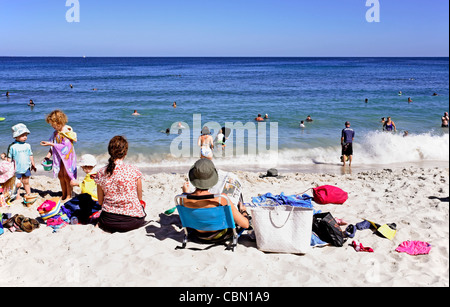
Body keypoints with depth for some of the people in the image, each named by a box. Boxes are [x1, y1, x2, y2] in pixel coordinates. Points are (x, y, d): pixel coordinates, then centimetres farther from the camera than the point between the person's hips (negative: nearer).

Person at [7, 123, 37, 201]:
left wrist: (33, 165, 17)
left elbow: (30, 156, 14)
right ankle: (18, 196, 14)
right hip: (17, 169, -3)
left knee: (26, 182, 12)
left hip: (26, 168, 3)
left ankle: (29, 194, 22)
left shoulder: (27, 146, 4)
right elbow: (9, 158, -3)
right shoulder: (12, 146, -7)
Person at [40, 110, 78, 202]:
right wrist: (48, 156, 6)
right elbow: (53, 147, 15)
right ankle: (64, 195, 19)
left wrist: (51, 144, -21)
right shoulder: (56, 132, 8)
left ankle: (69, 196, 6)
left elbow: (65, 146, -22)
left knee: (66, 175, -5)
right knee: (60, 175, 8)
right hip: (59, 157, 7)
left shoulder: (67, 131, -16)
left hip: (67, 156, -7)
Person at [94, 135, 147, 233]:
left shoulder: (101, 173, -6)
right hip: (132, 222, 0)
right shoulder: (134, 171, -13)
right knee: (142, 203, 35)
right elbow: (139, 199, 0)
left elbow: (100, 202, 4)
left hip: (108, 222, 0)